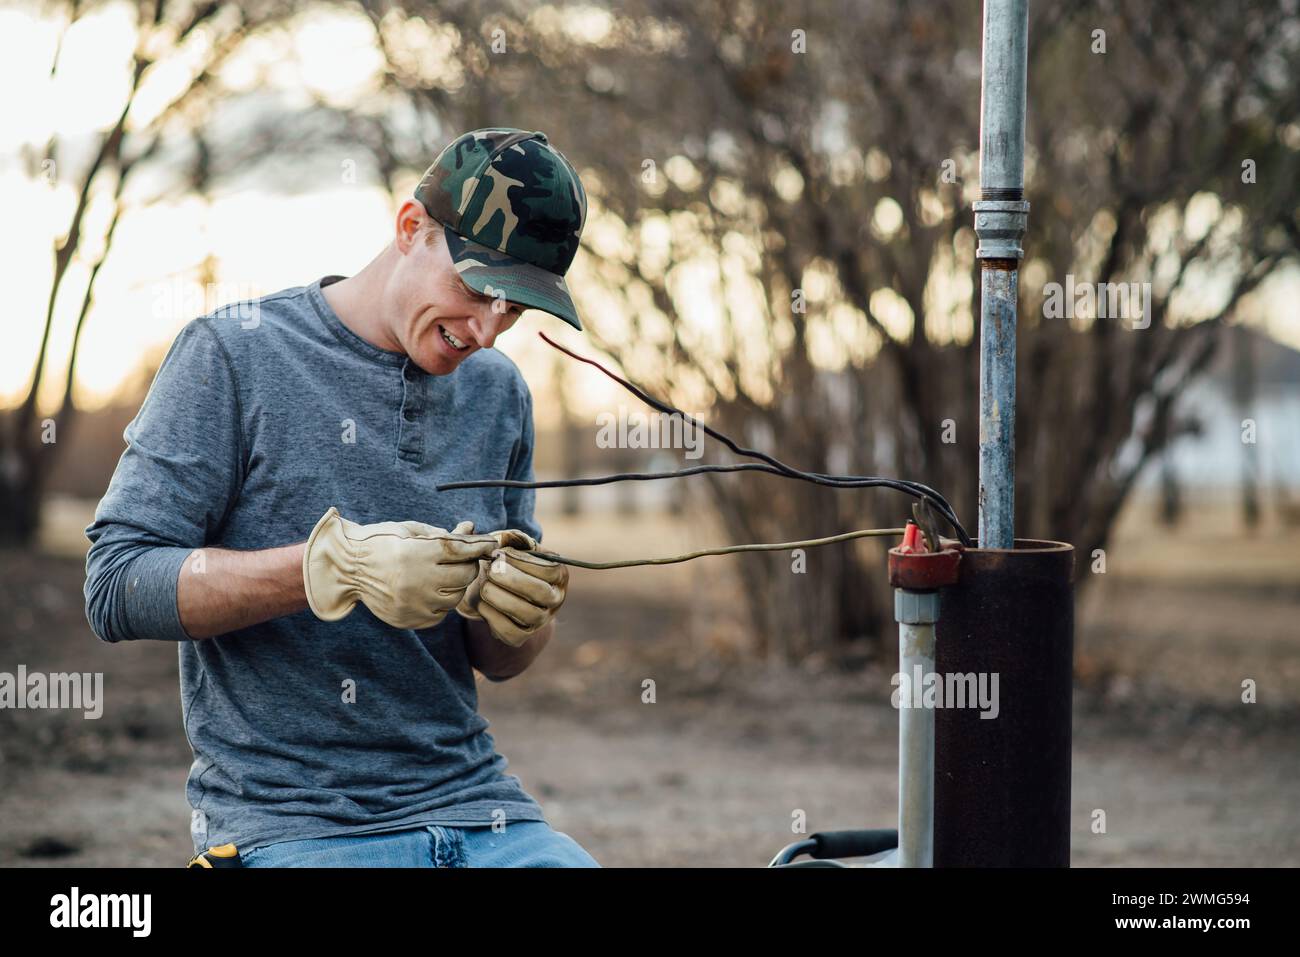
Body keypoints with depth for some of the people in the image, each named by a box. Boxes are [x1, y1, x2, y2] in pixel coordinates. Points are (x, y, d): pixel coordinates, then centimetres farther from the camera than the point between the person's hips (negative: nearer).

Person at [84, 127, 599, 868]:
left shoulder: (499, 393, 13)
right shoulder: (233, 354, -2)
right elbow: (117, 588, -10)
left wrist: (520, 619, -6)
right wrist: (337, 567, -22)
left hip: (471, 802, 5)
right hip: (286, 824, -5)